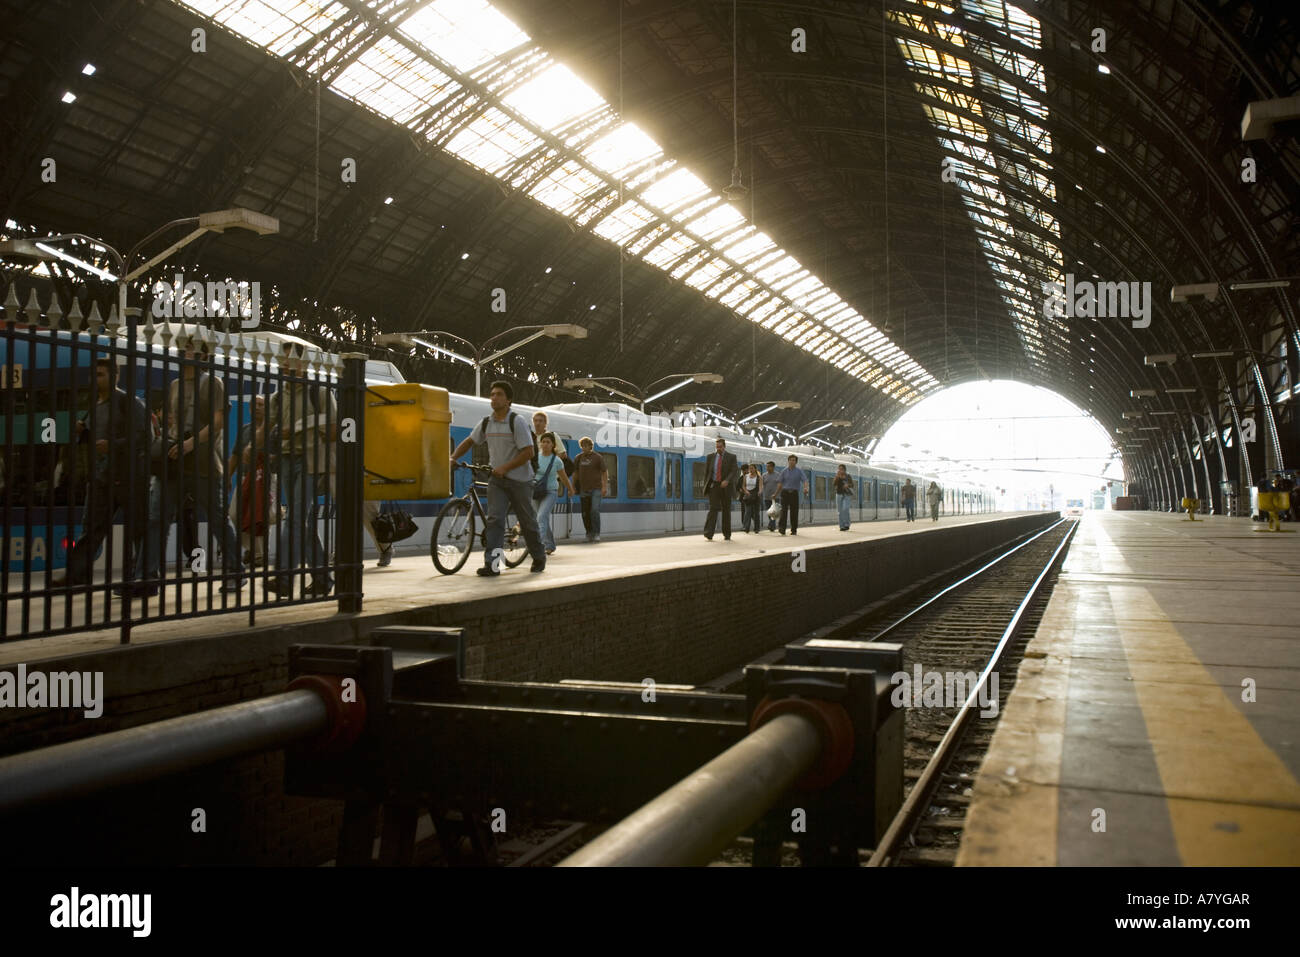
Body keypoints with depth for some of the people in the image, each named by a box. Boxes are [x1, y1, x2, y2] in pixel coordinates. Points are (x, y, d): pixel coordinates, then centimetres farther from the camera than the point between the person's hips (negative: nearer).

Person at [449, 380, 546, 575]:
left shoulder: (517, 421, -12)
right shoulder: (486, 423, 4)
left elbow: (528, 452, -17)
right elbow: (469, 441, 18)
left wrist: (505, 467, -22)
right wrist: (453, 458, 5)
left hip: (519, 480, -4)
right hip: (497, 479, 4)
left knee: (527, 522, 7)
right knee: (494, 519, -12)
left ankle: (539, 558, 26)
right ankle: (492, 564, -17)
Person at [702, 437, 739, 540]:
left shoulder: (731, 457, 2)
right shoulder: (710, 457, 8)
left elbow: (734, 471, -10)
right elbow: (706, 472, 11)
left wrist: (727, 480, -26)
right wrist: (706, 486, 7)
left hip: (725, 486, 0)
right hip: (713, 486, 0)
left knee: (726, 510, 6)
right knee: (713, 508, -13)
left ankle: (727, 535, 17)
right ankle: (708, 534, -20)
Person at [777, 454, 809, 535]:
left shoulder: (799, 471, 3)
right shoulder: (784, 471, 8)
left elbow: (805, 480, -9)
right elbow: (780, 483, 11)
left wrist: (805, 488, -28)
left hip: (794, 493, 0)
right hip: (785, 492, 0)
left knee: (794, 512, 2)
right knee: (784, 510, -11)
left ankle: (794, 530, 12)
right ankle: (782, 529, -16)